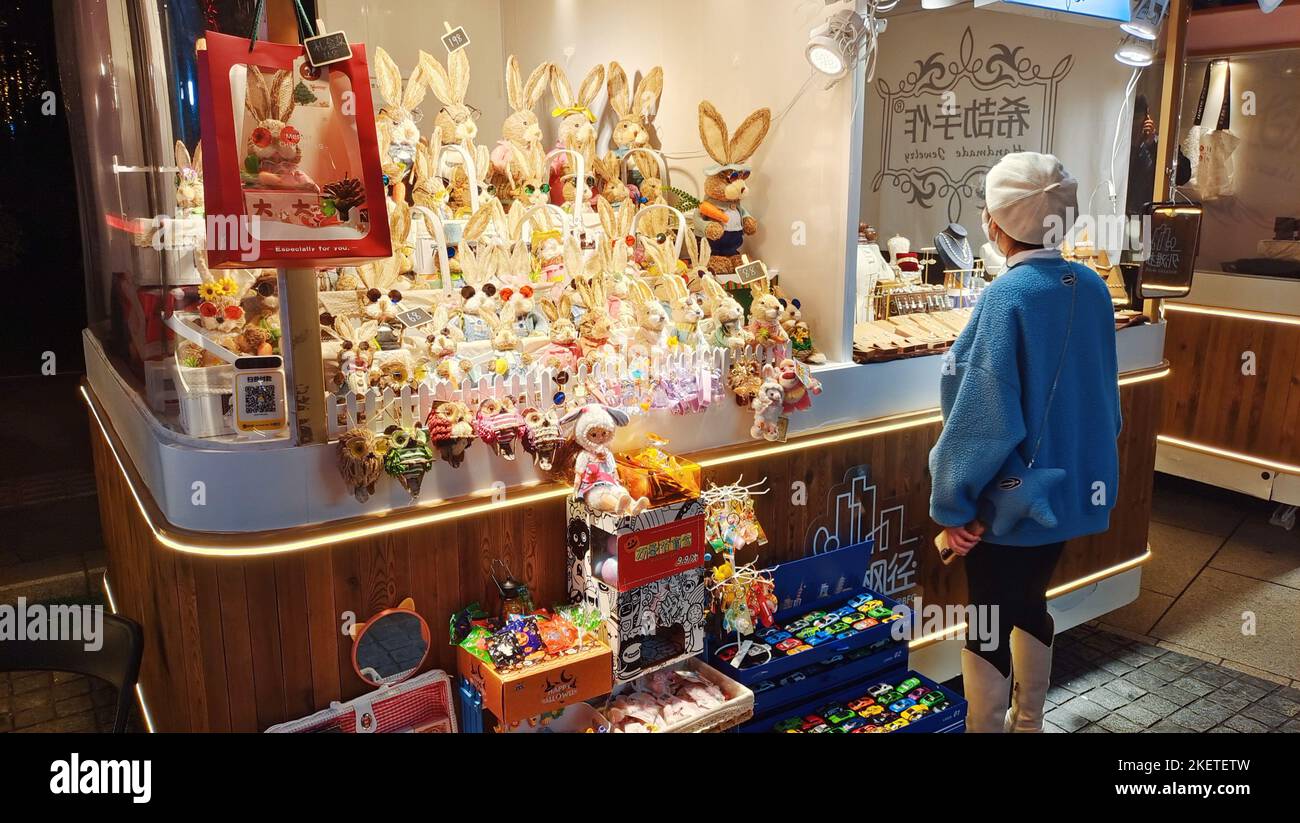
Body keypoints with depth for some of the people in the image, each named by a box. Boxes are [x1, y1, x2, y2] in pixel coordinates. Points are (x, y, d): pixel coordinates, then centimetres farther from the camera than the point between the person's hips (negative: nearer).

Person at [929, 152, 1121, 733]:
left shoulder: (1007, 298, -21)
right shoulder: (1092, 288, 0)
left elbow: (985, 417, -23)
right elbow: (1103, 392, 11)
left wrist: (952, 505, -14)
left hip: (1013, 496, -7)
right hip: (1073, 484, 7)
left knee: (989, 622, 9)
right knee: (1030, 603, 23)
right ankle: (1027, 722, 39)